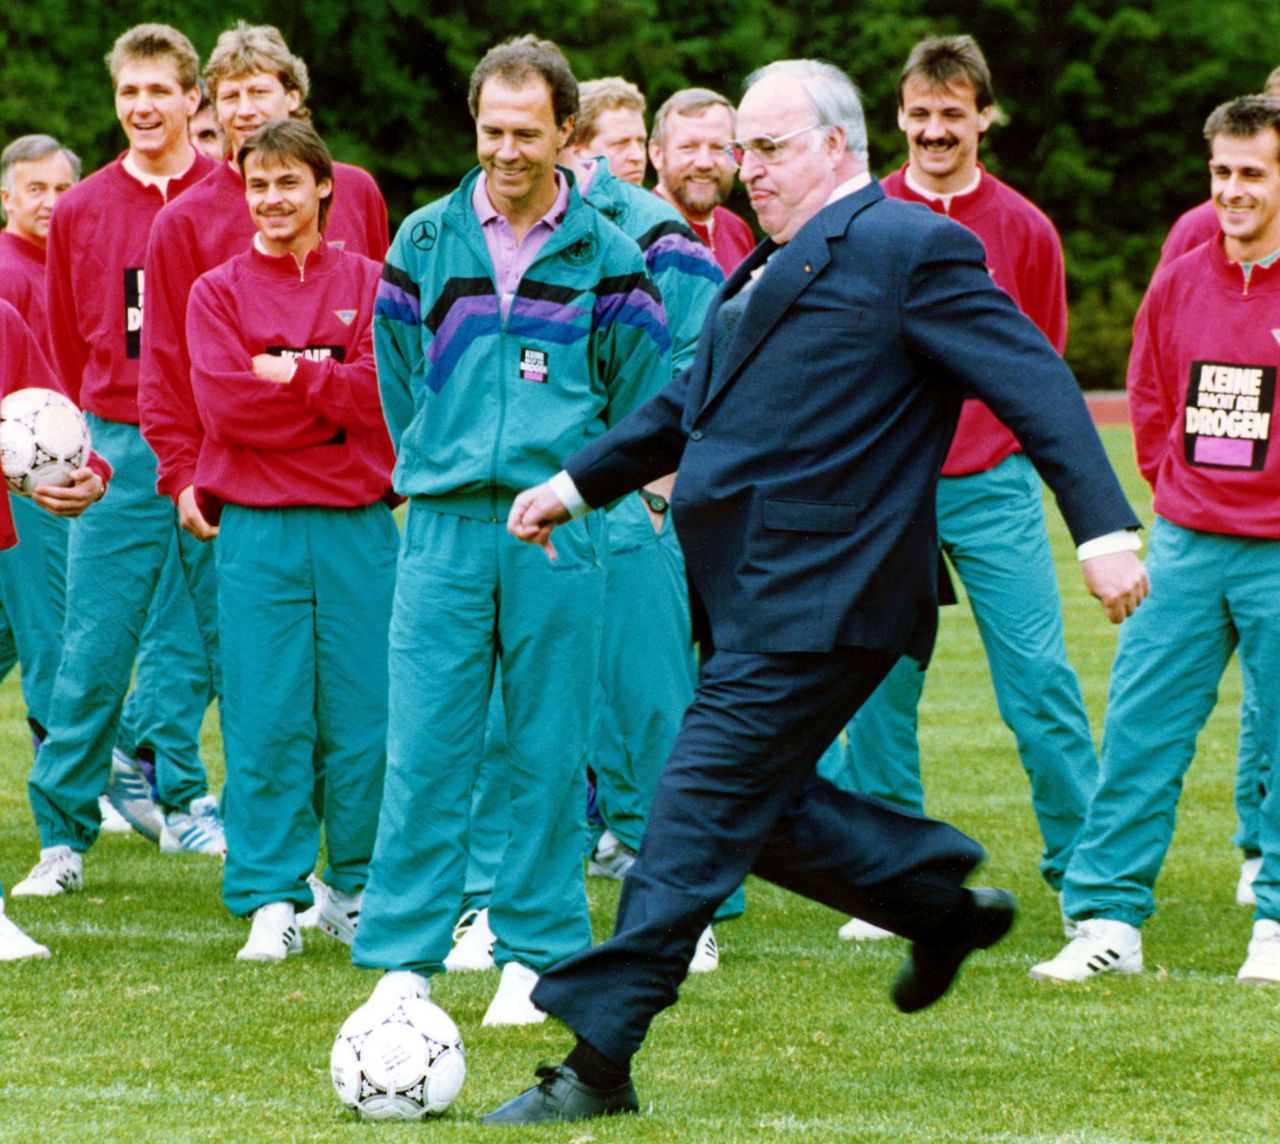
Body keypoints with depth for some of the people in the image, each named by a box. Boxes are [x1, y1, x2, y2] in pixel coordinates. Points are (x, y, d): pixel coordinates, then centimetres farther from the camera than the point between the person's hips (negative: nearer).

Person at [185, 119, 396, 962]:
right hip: (258, 530, -1)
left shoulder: (369, 285, 9)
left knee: (362, 716, 2)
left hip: (358, 526, 1)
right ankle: (273, 903, 1)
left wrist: (290, 374, -9)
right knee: (266, 720, -3)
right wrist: (334, 387, -7)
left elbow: (385, 389, -5)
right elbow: (224, 403, -8)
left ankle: (359, 887, 14)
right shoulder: (218, 292, 6)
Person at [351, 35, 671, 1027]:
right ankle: (403, 960, -1)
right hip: (443, 528, 0)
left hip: (558, 533, 0)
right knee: (424, 749, -4)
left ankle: (536, 955, 11)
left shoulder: (607, 256, 4)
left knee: (550, 753, 3)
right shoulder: (425, 243, 7)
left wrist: (567, 479, 12)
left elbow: (642, 396, 12)